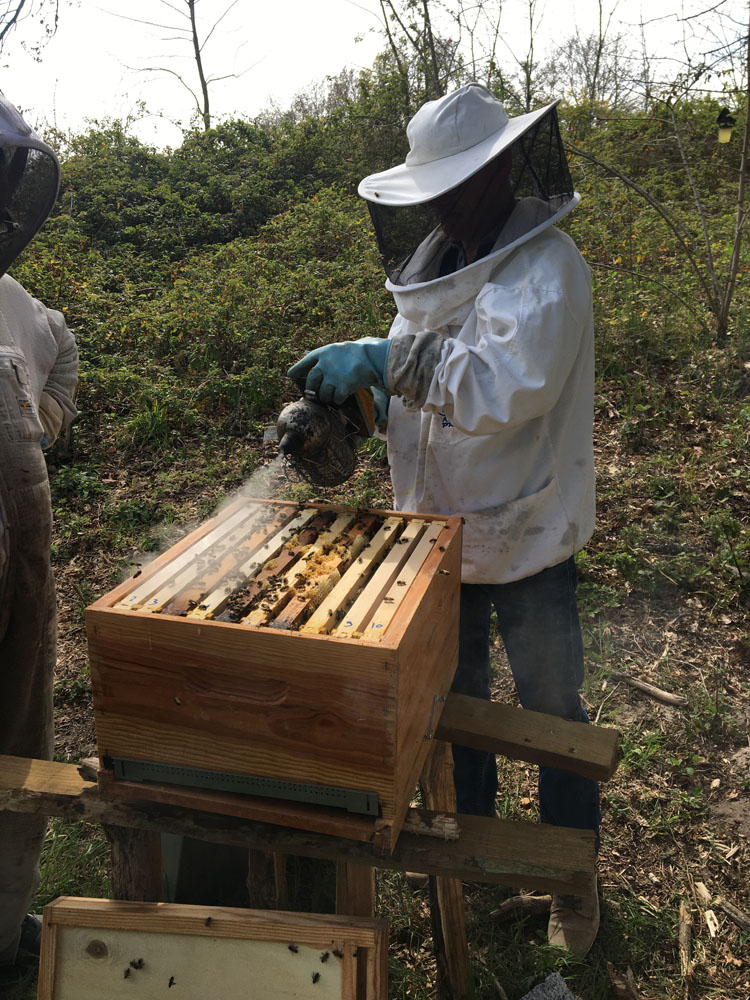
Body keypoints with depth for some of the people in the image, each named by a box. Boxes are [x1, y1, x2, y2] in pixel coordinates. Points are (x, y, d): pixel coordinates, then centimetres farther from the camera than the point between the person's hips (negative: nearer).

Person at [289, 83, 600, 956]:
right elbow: (412, 385, 9)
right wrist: (341, 406, -10)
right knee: (452, 696, 21)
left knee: (551, 711, 12)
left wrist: (383, 359, -33)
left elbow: (512, 384, -32)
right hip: (441, 528, 7)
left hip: (527, 536, -6)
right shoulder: (435, 263, 6)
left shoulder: (547, 265, -16)